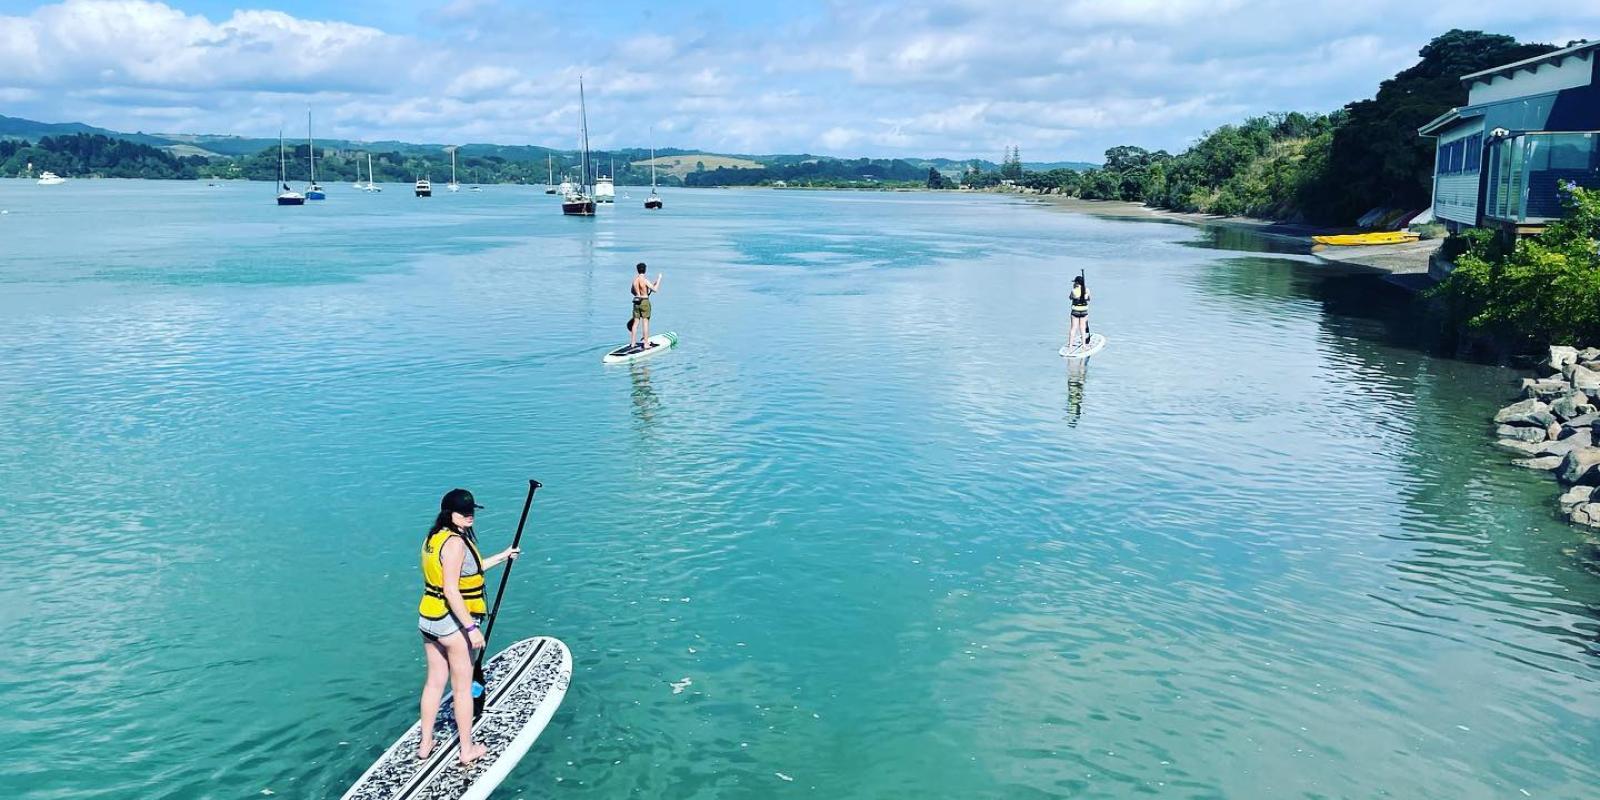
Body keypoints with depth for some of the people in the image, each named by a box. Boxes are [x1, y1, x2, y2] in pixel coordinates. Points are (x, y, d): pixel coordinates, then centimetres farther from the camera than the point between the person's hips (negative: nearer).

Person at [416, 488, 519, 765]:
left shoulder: (434, 537, 8)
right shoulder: (455, 542, -21)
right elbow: (451, 590, -26)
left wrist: (501, 557, 26)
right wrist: (471, 628, -24)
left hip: (428, 618, 9)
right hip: (452, 622, -9)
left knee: (434, 682, 20)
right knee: (463, 688, 6)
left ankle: (425, 744, 30)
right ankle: (467, 750, 18)